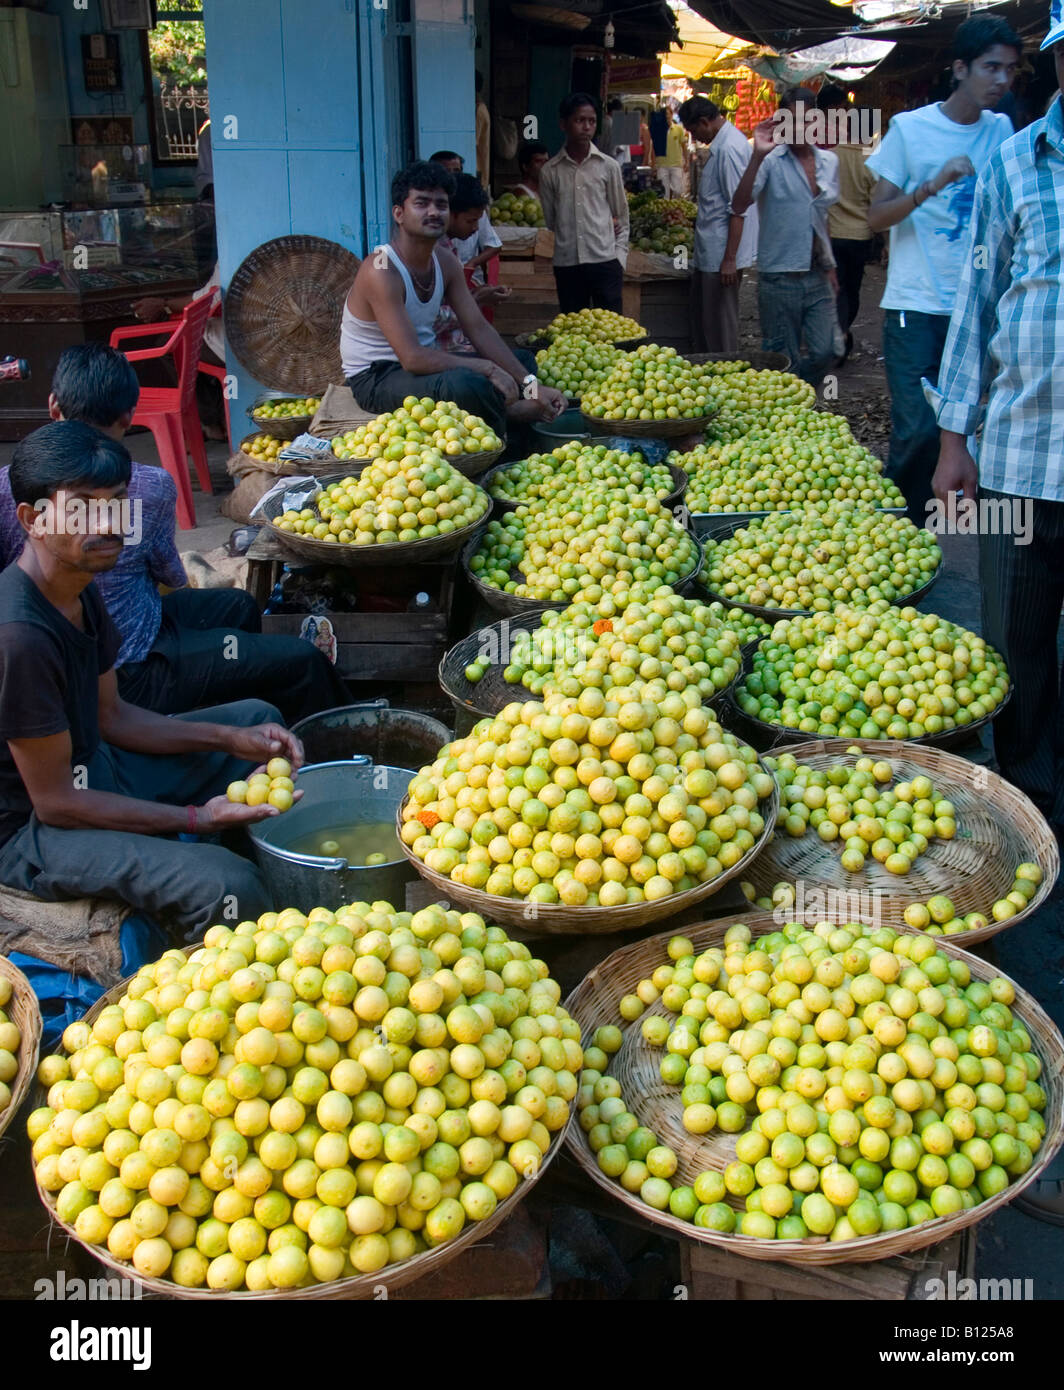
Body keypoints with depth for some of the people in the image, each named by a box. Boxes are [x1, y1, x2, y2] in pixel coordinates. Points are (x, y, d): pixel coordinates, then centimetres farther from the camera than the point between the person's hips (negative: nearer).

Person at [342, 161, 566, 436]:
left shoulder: (445, 263, 3)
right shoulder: (381, 270, -23)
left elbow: (478, 328, 1)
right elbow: (412, 357, -31)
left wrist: (531, 385, -9)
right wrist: (486, 368, -30)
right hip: (375, 380, -9)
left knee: (524, 361, 14)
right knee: (468, 384, -36)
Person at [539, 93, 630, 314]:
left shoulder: (608, 167, 4)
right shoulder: (550, 171, 4)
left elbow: (621, 216, 8)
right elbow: (550, 220, 12)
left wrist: (619, 256, -1)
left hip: (605, 261, -1)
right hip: (566, 263, 1)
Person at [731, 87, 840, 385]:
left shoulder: (829, 162, 9)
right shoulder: (771, 161, -8)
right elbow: (739, 206, -22)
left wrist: (830, 266, 18)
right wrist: (757, 156, -32)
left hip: (818, 276, 5)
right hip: (780, 278, -5)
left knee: (823, 352, 3)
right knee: (784, 360, 2)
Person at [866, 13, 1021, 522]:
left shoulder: (1000, 130, 11)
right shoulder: (910, 128, -2)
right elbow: (876, 217, -6)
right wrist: (935, 183, -19)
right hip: (916, 306, -4)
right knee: (918, 429, -12)